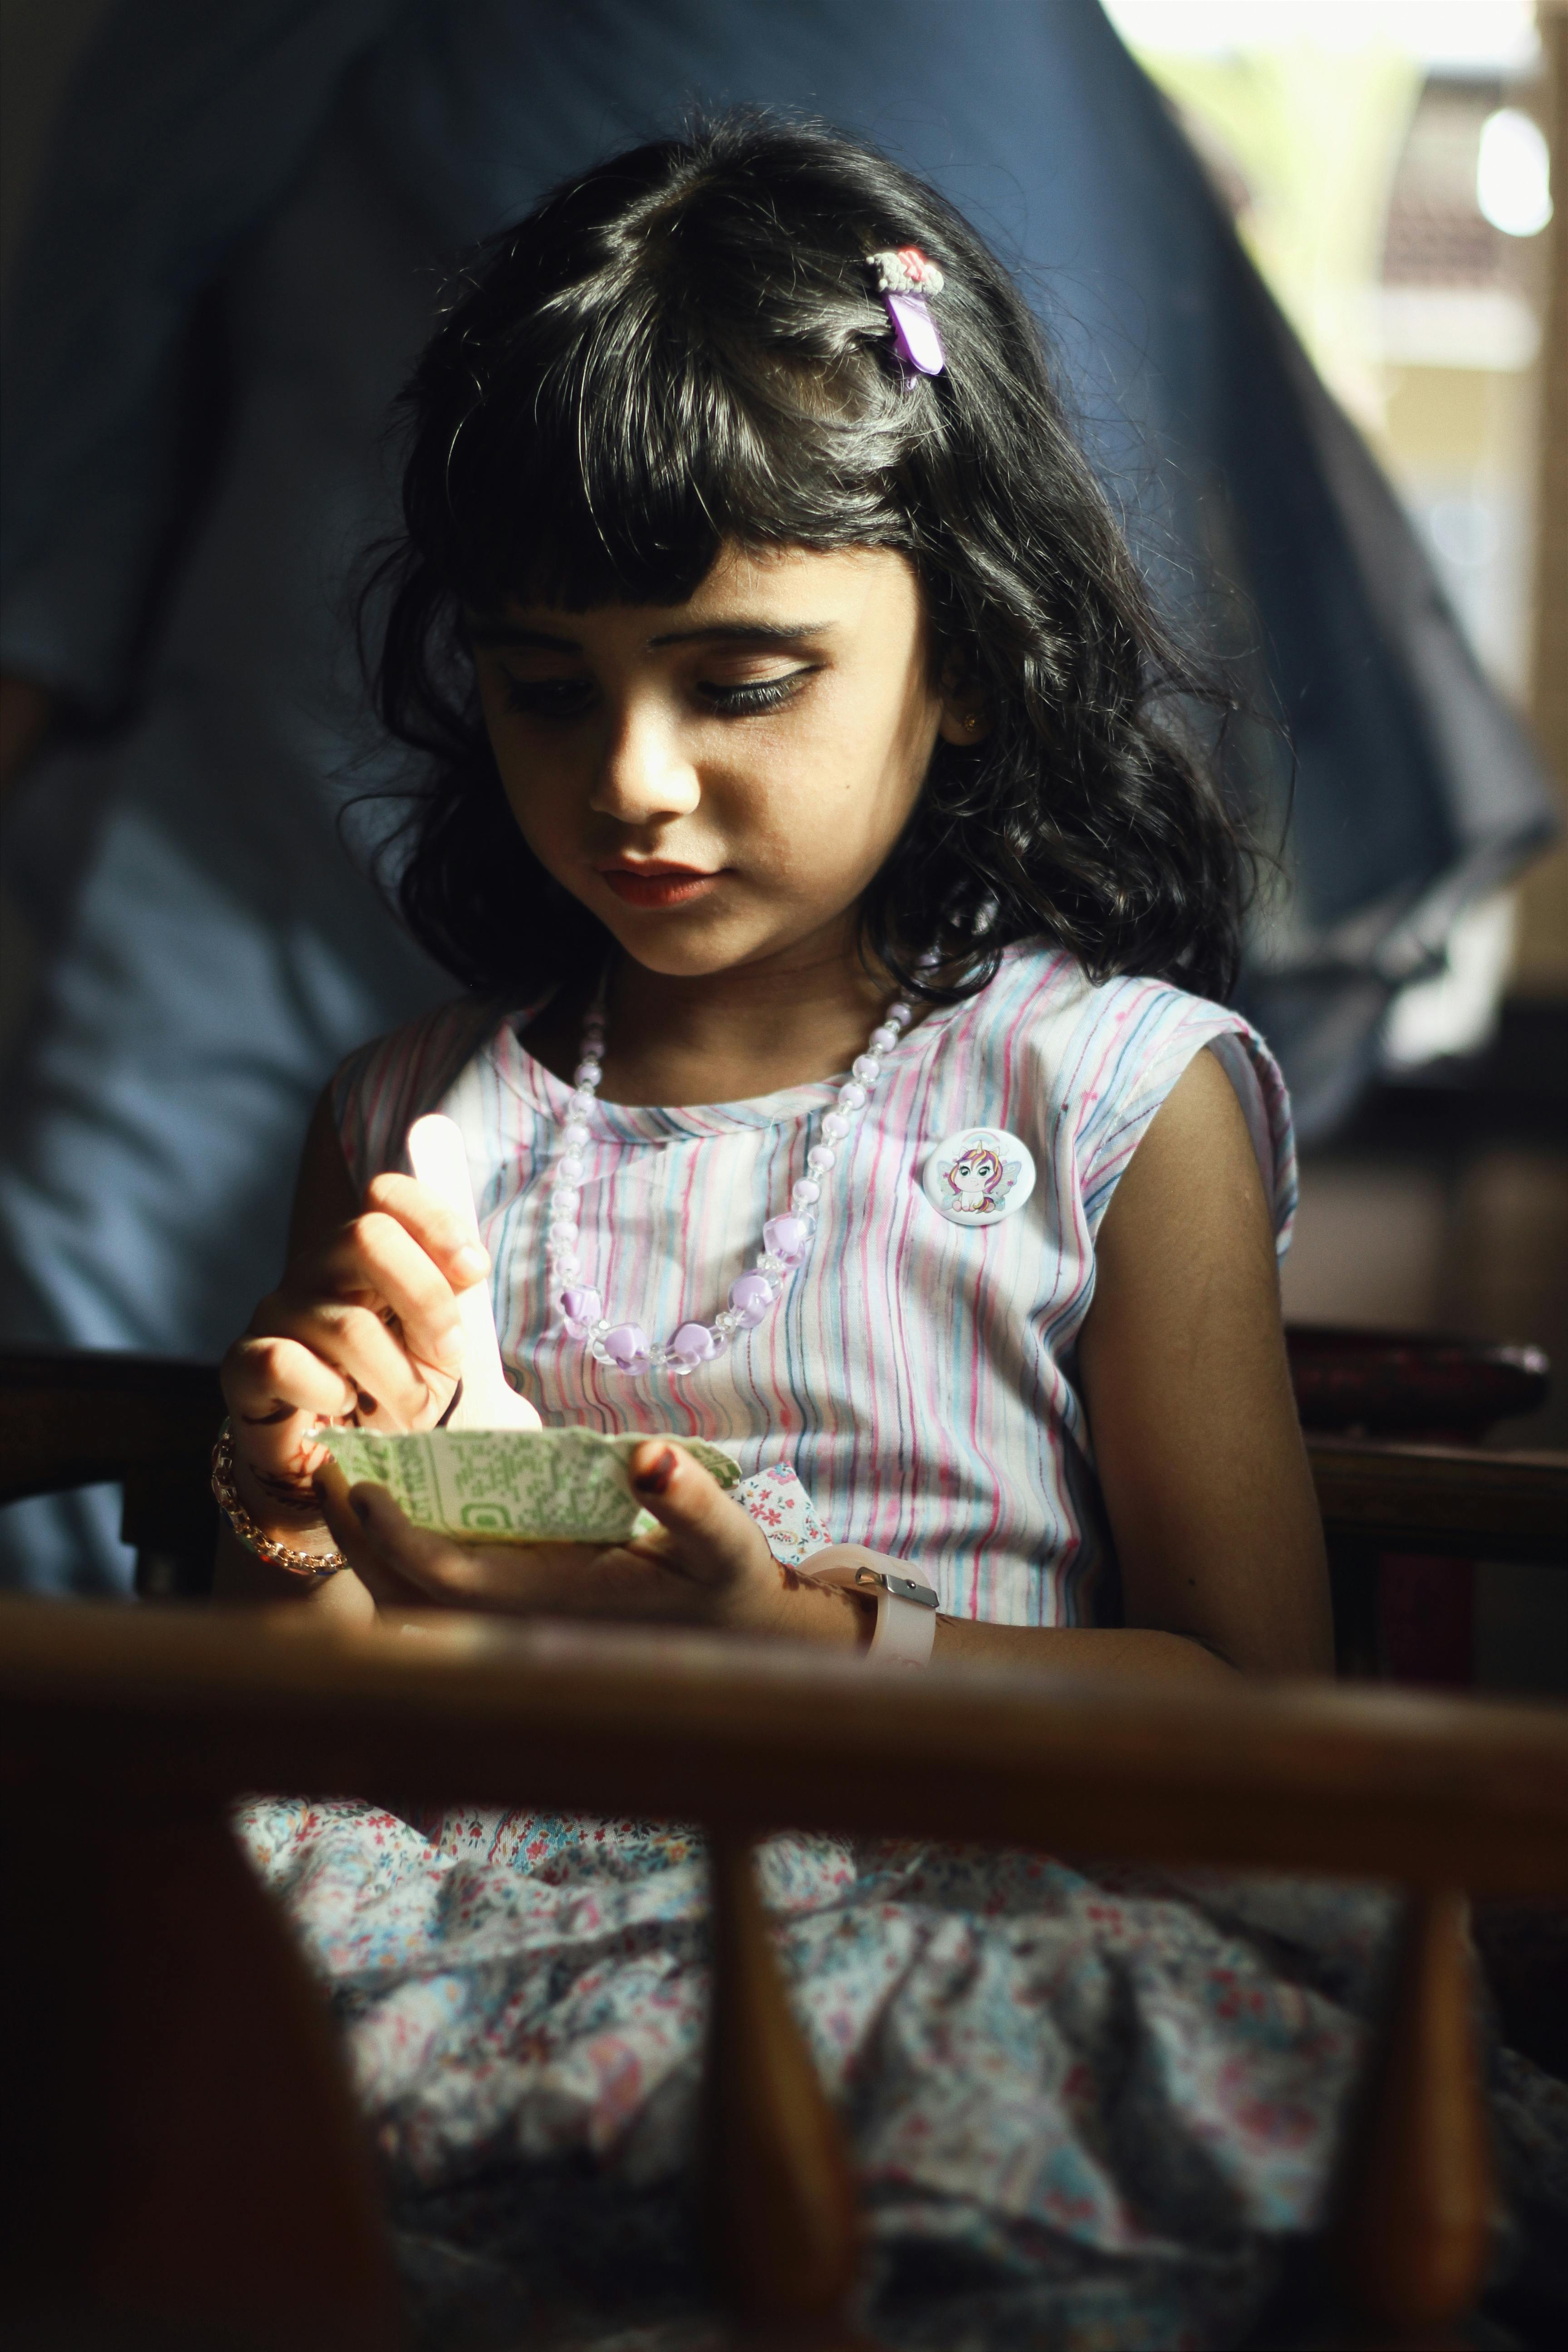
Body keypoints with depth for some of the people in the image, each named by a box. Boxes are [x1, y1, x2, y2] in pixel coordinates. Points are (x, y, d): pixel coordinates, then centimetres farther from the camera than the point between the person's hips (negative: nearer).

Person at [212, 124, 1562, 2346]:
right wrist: (309, 1554, -5)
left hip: (978, 1905, -2)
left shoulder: (1117, 1099, 2)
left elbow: (1258, 1702, 1)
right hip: (490, 1887, 2)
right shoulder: (406, 1125, 13)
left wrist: (810, 1643, -14)